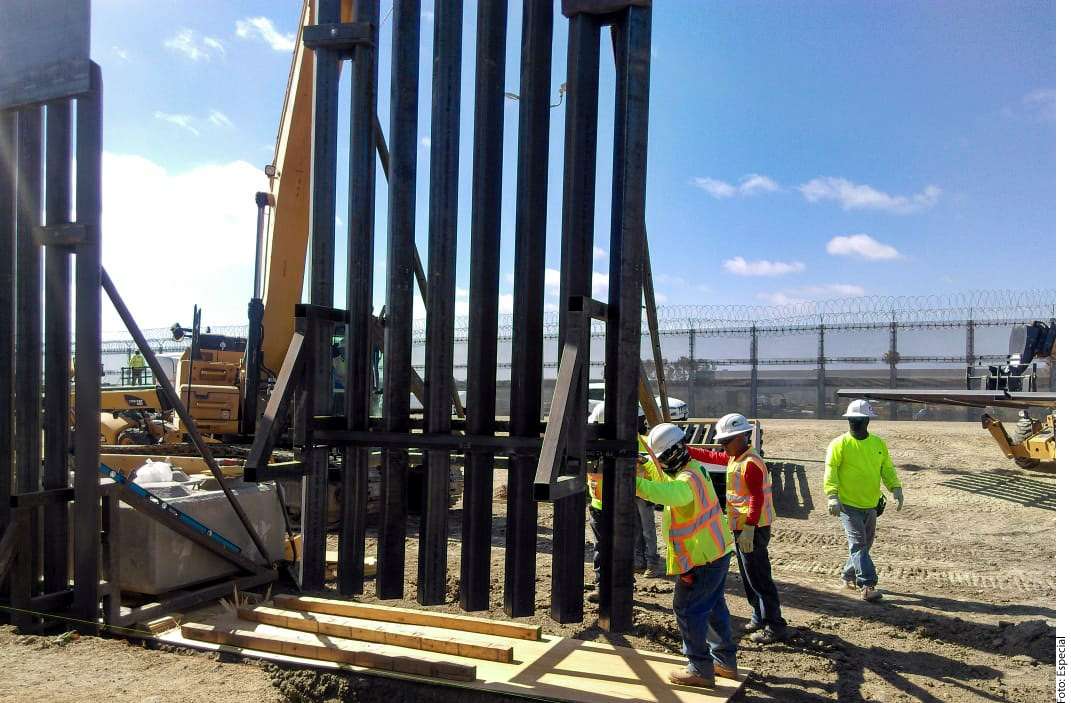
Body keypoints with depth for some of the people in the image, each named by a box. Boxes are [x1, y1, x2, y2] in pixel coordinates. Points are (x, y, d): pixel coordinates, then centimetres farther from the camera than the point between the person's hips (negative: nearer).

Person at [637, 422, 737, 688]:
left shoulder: (687, 481, -26)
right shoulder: (691, 467, 5)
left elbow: (666, 494, -48)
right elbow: (658, 474, 17)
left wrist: (635, 481, -51)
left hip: (702, 559, -10)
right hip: (718, 552, 10)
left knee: (688, 609, 1)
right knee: (714, 607, 21)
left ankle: (700, 669, 9)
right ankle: (725, 661, 33)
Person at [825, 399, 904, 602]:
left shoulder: (879, 443, 7)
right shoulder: (839, 444, -8)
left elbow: (887, 468, 13)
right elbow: (831, 471, -12)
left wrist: (896, 488, -3)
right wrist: (833, 496, -22)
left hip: (871, 504, 6)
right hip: (848, 504, -6)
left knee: (865, 544, 15)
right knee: (858, 543, -11)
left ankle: (848, 576, 32)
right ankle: (868, 585, -11)